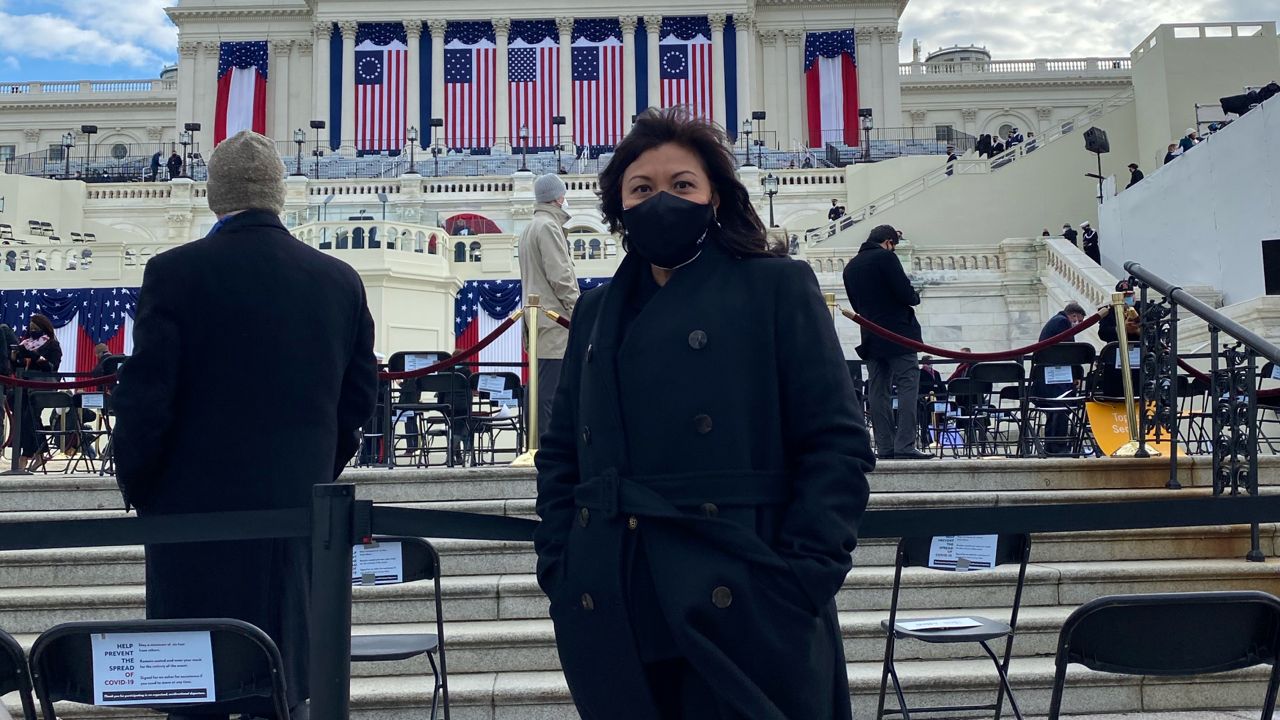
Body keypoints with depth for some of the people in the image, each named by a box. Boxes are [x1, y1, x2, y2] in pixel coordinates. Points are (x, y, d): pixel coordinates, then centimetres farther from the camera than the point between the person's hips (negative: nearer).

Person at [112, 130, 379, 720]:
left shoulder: (175, 273, -9)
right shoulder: (340, 280, 2)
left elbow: (144, 399, -10)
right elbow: (360, 395, 7)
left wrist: (137, 489, 6)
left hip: (198, 512, -3)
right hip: (299, 514, 4)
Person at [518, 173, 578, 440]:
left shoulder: (529, 229, 22)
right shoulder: (549, 226, -8)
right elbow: (560, 276, -16)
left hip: (539, 321, 10)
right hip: (555, 321, -10)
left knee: (543, 390, 11)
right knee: (551, 391, -11)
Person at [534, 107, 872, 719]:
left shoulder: (777, 287, 0)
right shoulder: (597, 312, 14)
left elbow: (836, 444, -5)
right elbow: (561, 454, 16)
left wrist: (803, 577, -13)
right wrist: (558, 570, 4)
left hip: (742, 615, -4)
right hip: (612, 616, 4)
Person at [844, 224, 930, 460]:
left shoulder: (850, 267, 14)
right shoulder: (885, 257, -8)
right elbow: (905, 293, -13)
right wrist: (916, 297, 7)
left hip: (871, 337, 7)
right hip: (897, 334, -7)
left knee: (878, 391, 6)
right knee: (908, 386, -6)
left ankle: (885, 446, 5)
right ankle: (905, 446, -13)